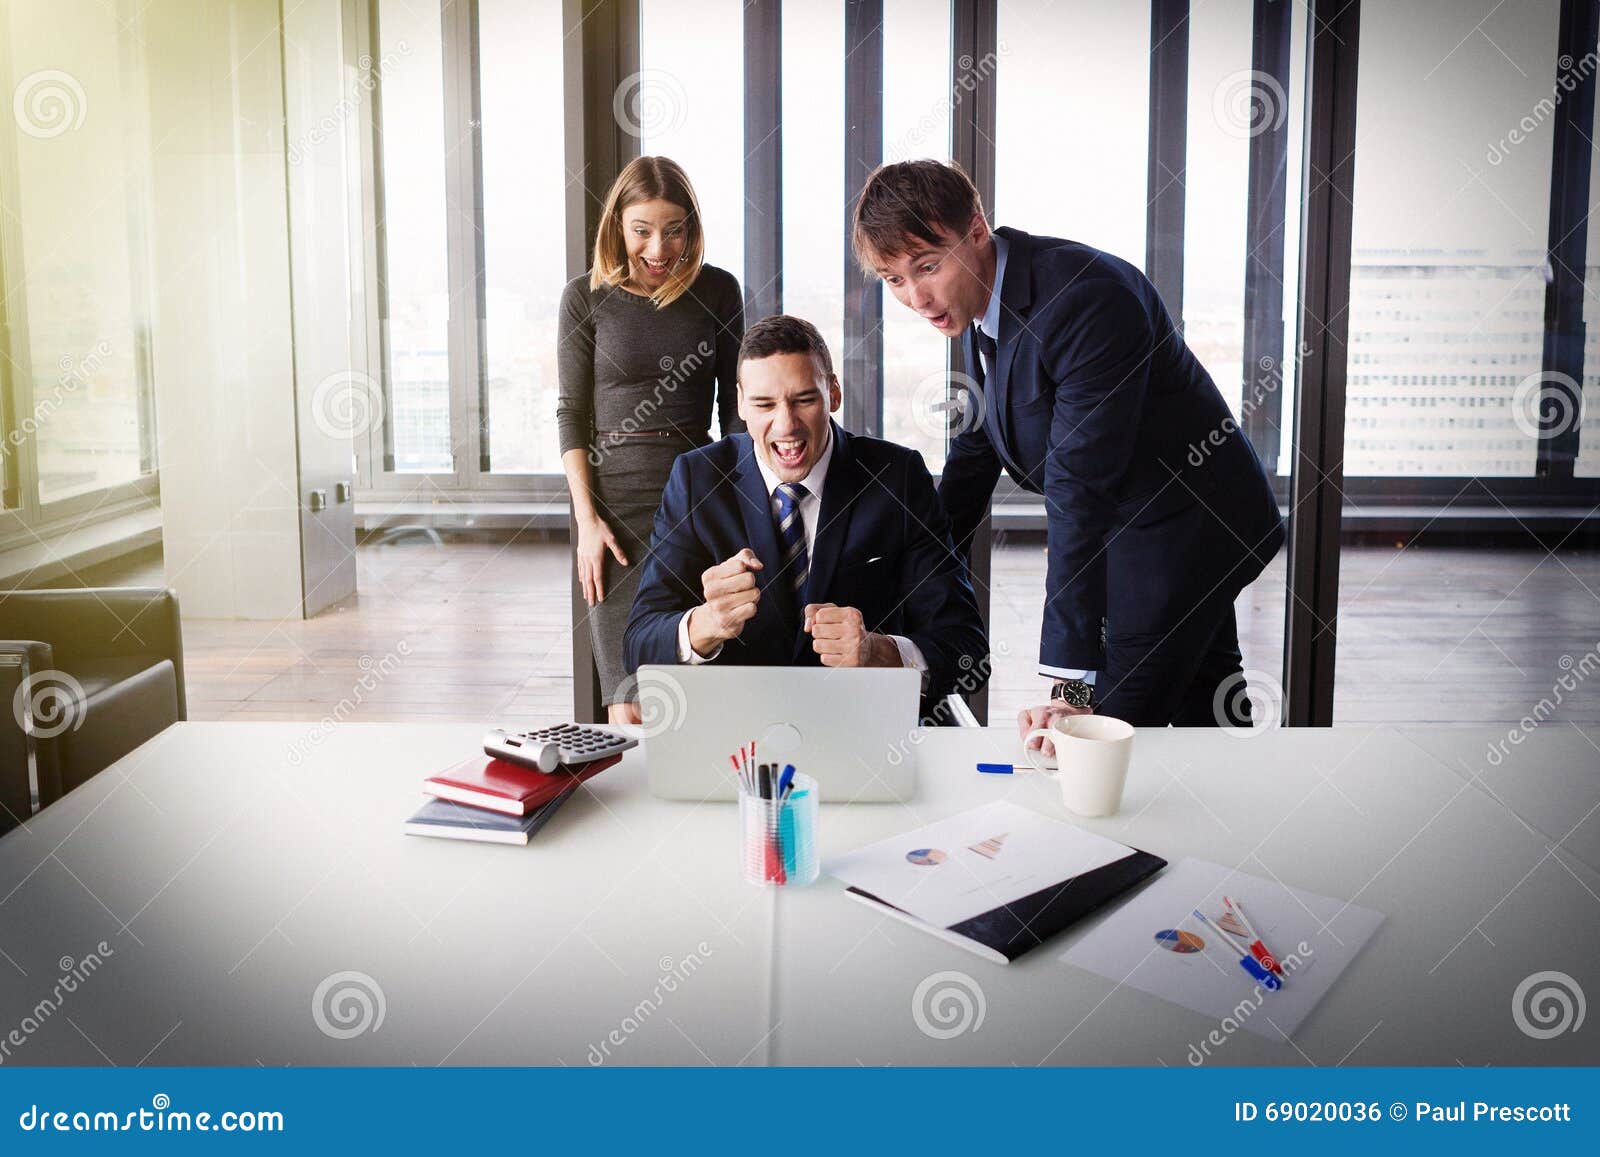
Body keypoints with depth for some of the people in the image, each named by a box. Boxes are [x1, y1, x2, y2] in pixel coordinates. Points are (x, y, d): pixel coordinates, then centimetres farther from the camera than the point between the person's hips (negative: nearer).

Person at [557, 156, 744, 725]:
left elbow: (733, 406, 10)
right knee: (631, 704, -7)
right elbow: (572, 413, 2)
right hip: (615, 496, -1)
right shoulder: (586, 297, 2)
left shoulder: (717, 291, 5)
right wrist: (587, 519, -6)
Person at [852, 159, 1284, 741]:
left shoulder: (1086, 297, -31)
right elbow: (977, 445, 12)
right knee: (1207, 715, 22)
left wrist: (1069, 681, -38)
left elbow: (1080, 492, -37)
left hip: (1182, 529, -9)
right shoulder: (980, 300, -2)